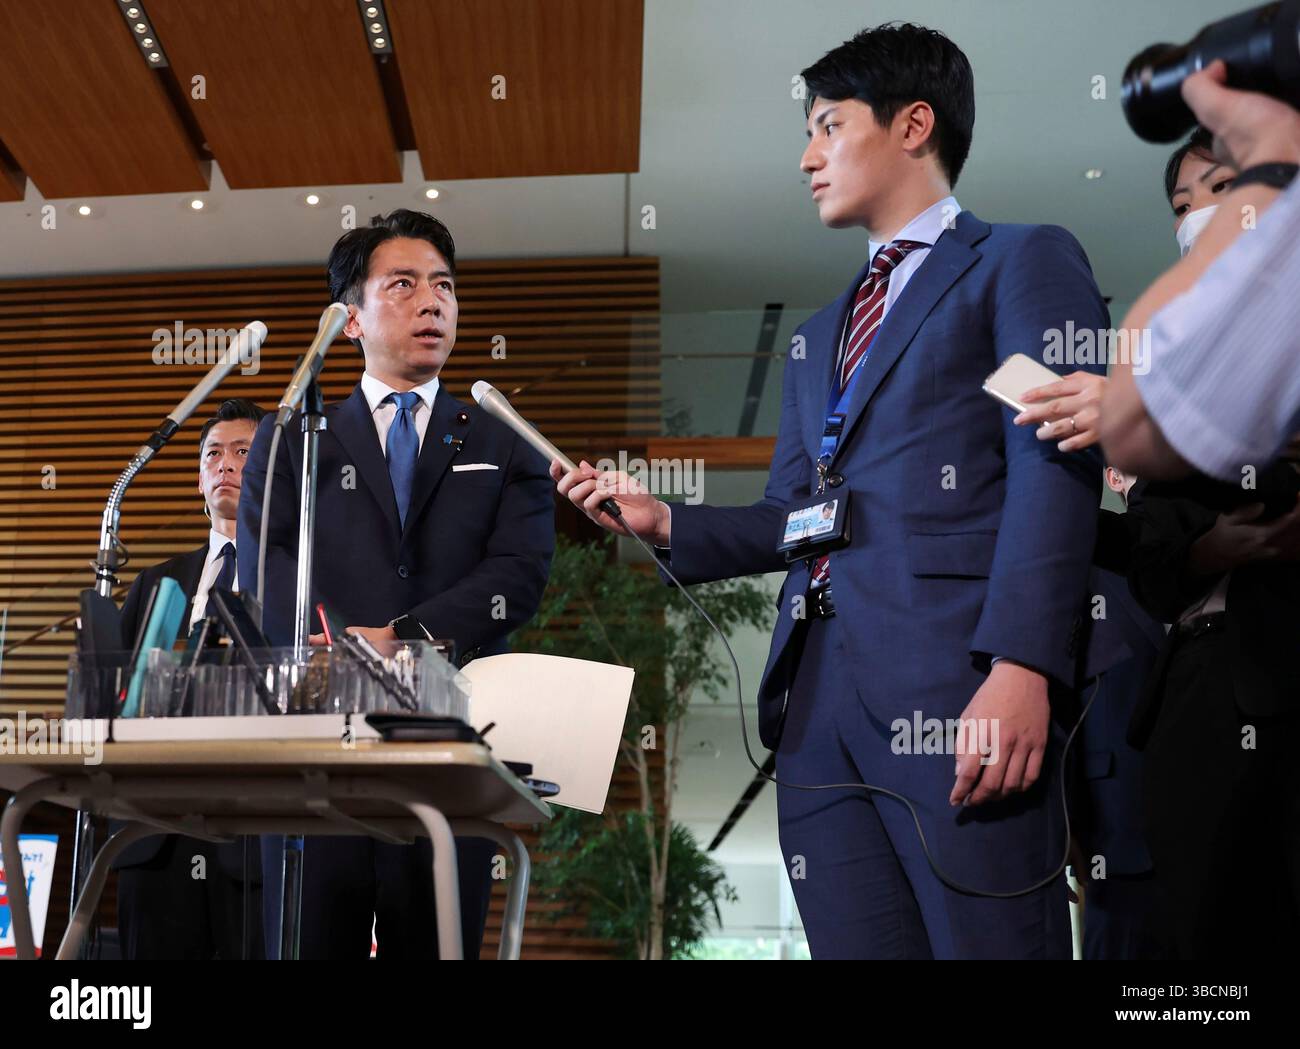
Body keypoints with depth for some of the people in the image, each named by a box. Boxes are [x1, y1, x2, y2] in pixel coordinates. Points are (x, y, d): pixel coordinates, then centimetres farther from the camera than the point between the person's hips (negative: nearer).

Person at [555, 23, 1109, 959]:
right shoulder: (820, 334, 28)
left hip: (954, 676, -6)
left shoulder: (1026, 262, 8)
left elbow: (1055, 467, -7)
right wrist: (665, 521, 6)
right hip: (818, 690, 6)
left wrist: (1022, 666, -18)